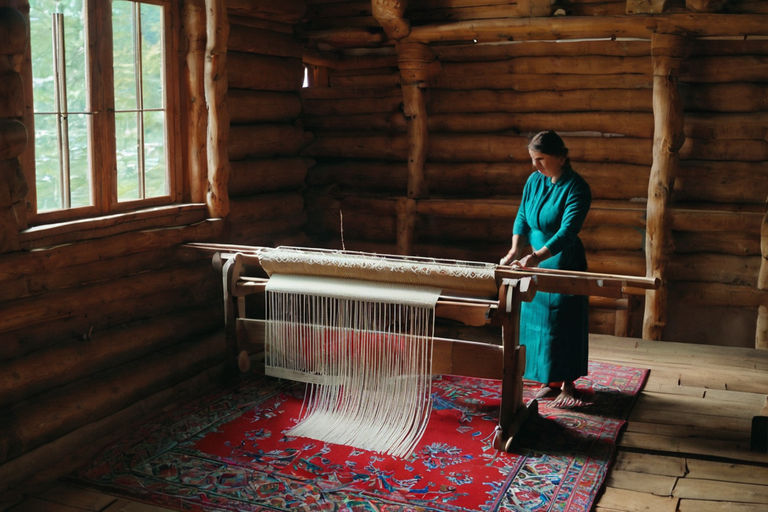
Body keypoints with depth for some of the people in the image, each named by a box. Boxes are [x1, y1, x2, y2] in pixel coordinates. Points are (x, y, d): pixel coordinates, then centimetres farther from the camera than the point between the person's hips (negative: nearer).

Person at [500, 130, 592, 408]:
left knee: (564, 322, 1)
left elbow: (567, 231, -28)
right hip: (534, 262, 7)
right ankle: (549, 379, 25)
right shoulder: (534, 181, 2)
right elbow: (522, 217, 7)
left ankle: (567, 384, 14)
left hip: (563, 262, -6)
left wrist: (538, 256, -41)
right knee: (537, 319, 12)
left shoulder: (576, 188, -18)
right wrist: (515, 249, -9)